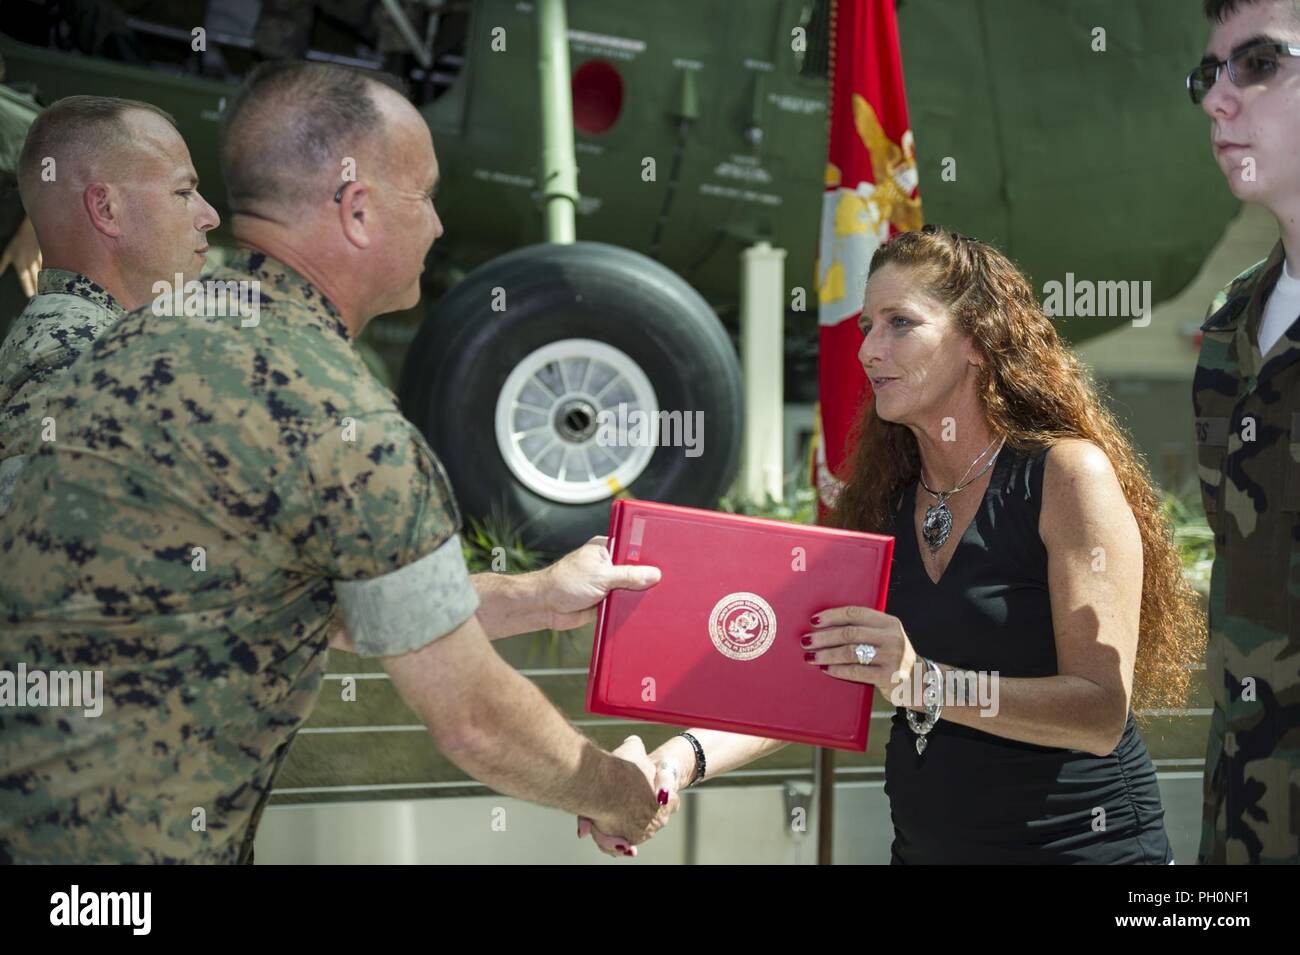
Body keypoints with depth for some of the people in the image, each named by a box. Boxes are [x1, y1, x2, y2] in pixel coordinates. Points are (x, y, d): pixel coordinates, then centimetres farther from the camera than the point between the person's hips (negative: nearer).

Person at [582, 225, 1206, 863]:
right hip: (924, 845, 5)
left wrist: (927, 681, -33)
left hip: (1079, 842, -5)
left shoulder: (1068, 474, -12)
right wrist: (685, 757, -21)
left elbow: (1101, 714, -20)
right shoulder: (882, 503, 4)